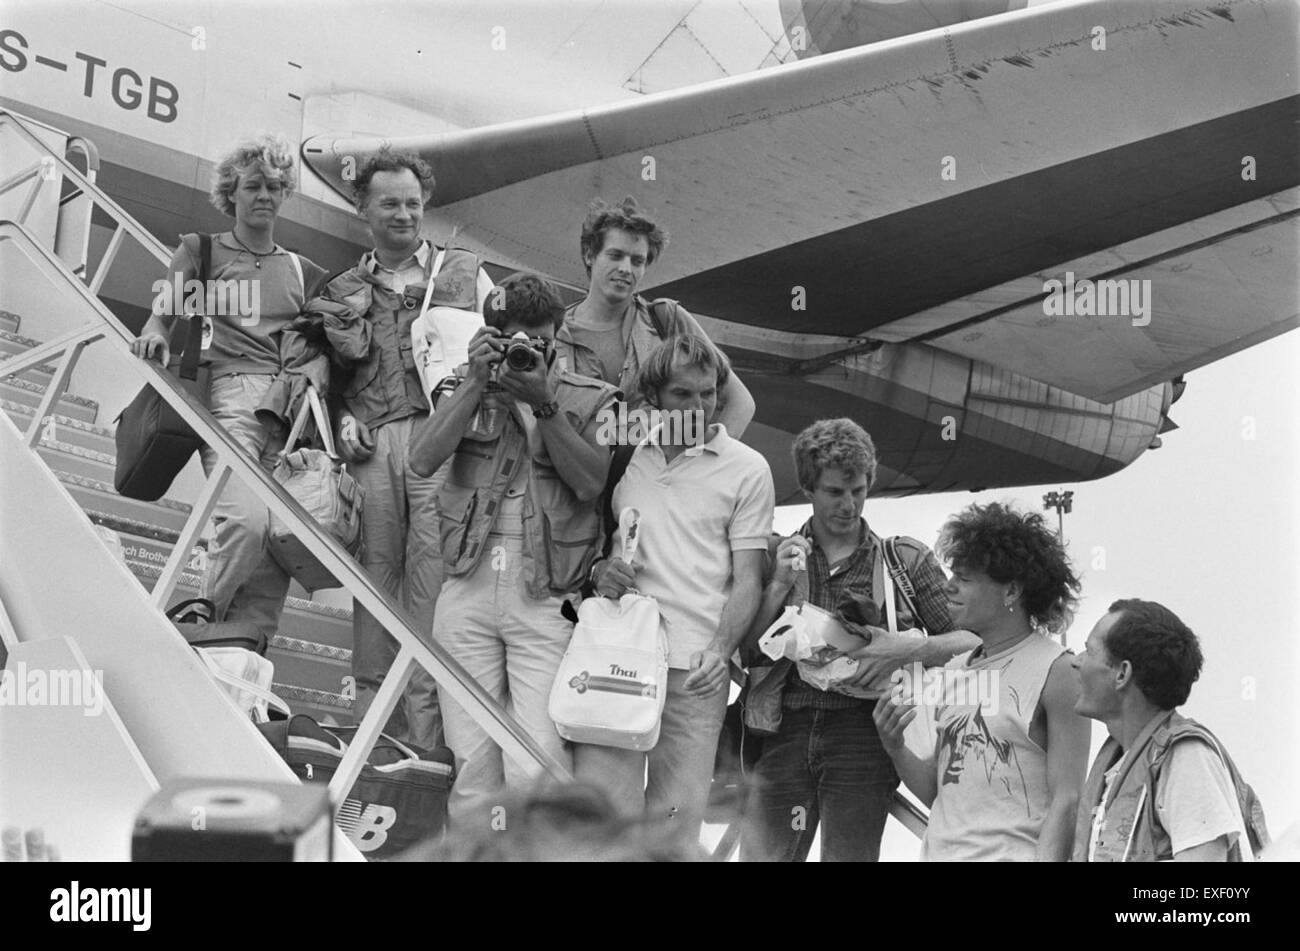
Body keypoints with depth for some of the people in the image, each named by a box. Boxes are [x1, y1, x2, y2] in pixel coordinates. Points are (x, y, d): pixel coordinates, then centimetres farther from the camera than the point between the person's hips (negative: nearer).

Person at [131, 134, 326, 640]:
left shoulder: (302, 271, 27)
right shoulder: (200, 251, 19)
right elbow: (164, 312, 9)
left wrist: (312, 372, -3)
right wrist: (155, 333, -14)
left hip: (288, 407, 4)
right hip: (229, 395, -3)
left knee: (281, 534, -11)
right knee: (247, 518, -28)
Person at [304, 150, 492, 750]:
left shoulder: (464, 274, 17)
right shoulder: (343, 290, 21)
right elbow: (331, 375, 17)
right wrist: (344, 421, -1)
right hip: (372, 440, 2)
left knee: (432, 567, -11)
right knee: (374, 569, -2)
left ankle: (428, 716, -11)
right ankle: (371, 716, 2)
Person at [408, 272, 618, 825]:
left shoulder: (588, 400, 8)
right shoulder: (462, 389, 12)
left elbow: (591, 482, -7)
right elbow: (422, 461, -4)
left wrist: (543, 404, -13)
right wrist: (476, 383, -9)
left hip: (548, 598, -2)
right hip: (469, 589, 2)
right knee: (472, 764, 4)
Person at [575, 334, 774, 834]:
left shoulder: (747, 469, 8)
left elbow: (747, 579, 3)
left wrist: (719, 651, -13)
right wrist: (598, 569, -1)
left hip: (694, 668, -1)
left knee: (674, 821, -1)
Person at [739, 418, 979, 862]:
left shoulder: (906, 558, 8)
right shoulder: (775, 556, 12)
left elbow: (970, 638, 5)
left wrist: (906, 649, -12)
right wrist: (778, 587, -6)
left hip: (862, 730, -1)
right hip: (785, 730, 1)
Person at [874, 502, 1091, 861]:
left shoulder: (1056, 670, -7)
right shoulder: (955, 670, 11)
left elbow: (1066, 801, -11)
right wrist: (896, 750, 0)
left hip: (1012, 855, -6)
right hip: (940, 852, 6)